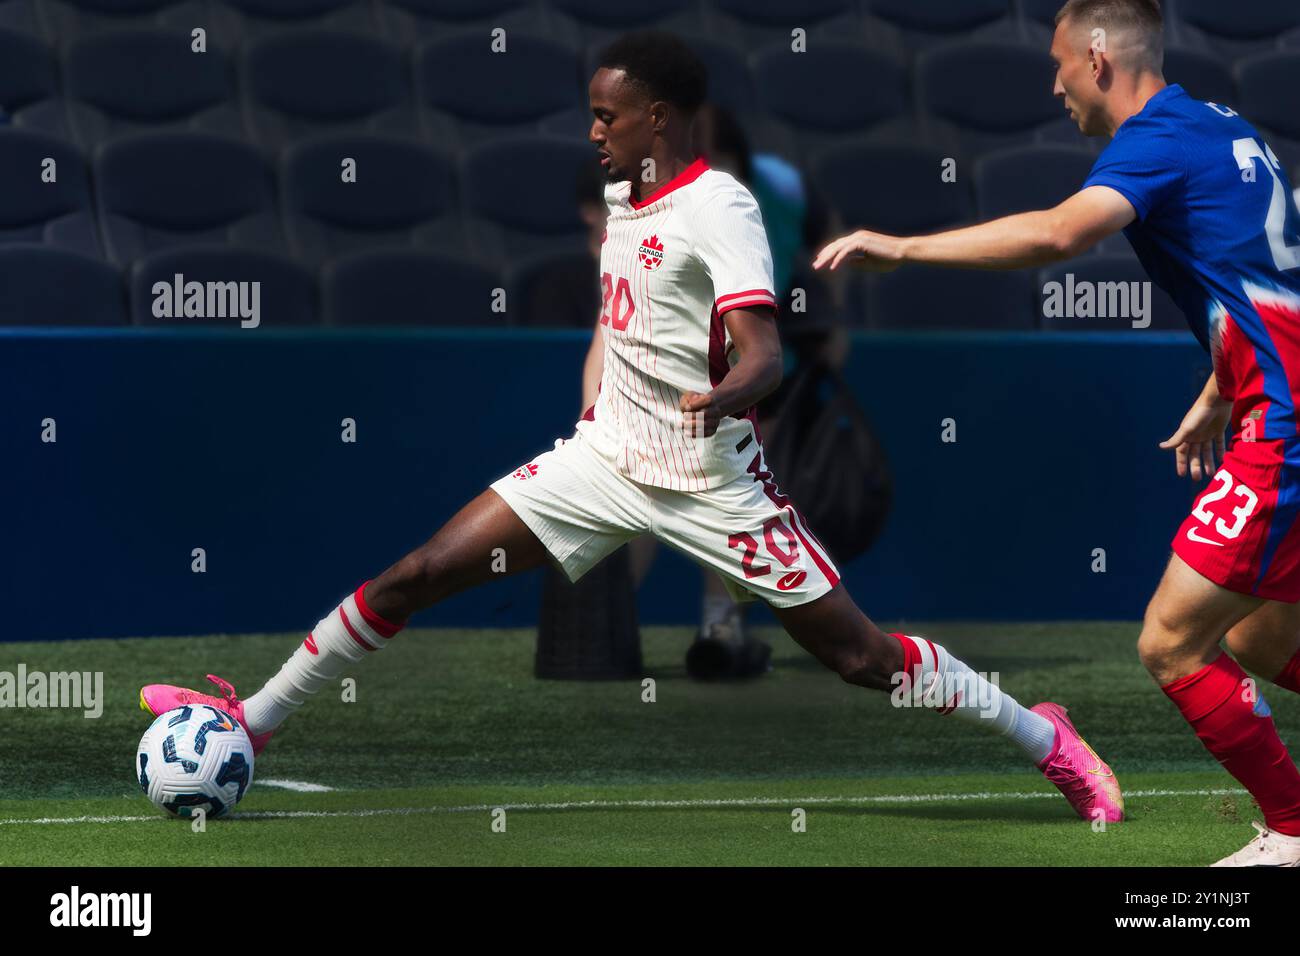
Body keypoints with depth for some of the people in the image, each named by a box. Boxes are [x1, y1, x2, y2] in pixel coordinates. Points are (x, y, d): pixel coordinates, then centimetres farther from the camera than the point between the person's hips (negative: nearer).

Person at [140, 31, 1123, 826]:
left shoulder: (719, 207, -16)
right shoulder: (622, 196, 8)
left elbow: (763, 352, -27)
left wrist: (721, 399, -47)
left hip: (712, 486, -7)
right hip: (606, 461, 7)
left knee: (859, 654, -4)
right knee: (414, 577, -1)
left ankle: (1045, 738, 14)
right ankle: (253, 722, 8)